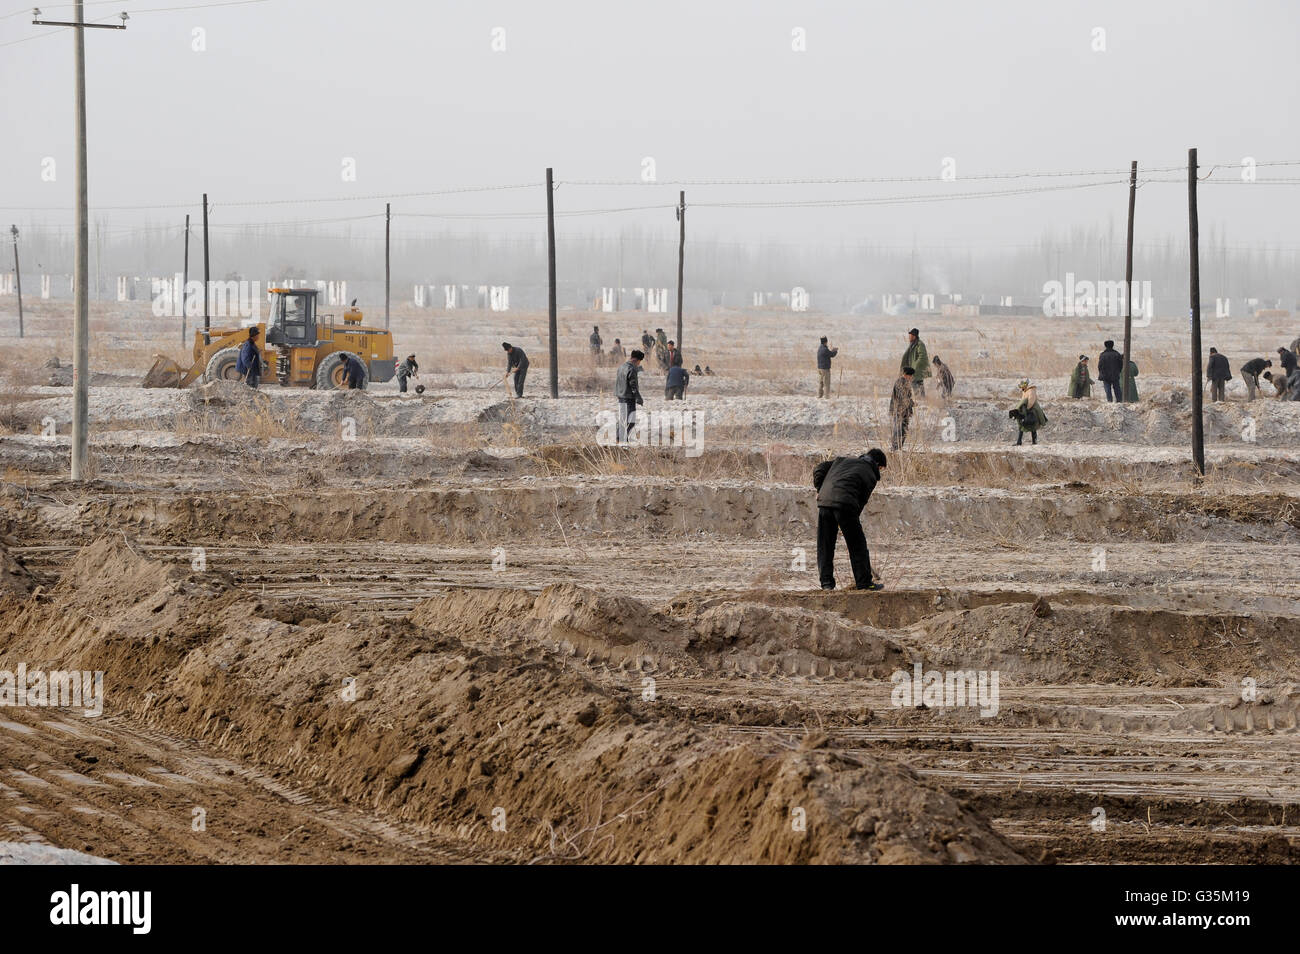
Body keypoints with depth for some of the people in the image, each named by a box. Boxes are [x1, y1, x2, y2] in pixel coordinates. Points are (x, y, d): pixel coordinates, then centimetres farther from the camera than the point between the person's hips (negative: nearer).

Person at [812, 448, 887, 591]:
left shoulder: (843, 460, 25)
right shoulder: (871, 476, 12)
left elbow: (818, 469, 20)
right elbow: (862, 501, 8)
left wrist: (819, 489, 29)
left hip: (824, 502, 4)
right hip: (845, 504, -4)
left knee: (825, 545, 13)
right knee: (857, 545, 7)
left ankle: (826, 582, 12)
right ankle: (864, 582, 10)